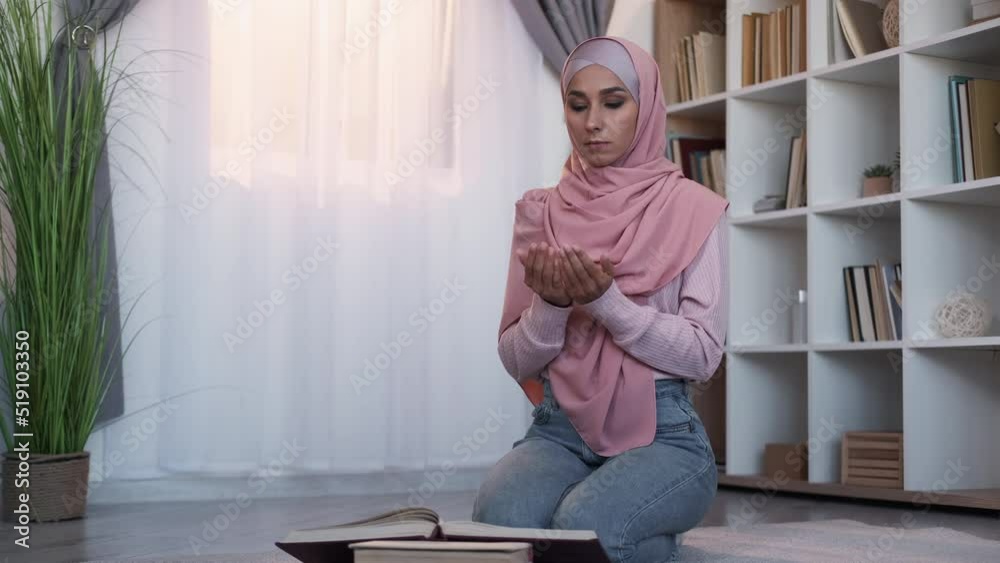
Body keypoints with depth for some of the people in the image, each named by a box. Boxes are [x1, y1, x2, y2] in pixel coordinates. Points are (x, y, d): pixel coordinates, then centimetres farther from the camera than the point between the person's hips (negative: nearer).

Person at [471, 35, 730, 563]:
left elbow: (702, 353, -6)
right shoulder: (540, 212, 7)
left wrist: (606, 301, -19)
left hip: (662, 431, -2)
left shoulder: (693, 209, 0)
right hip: (559, 426, 2)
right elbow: (516, 359, 6)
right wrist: (552, 305, -15)